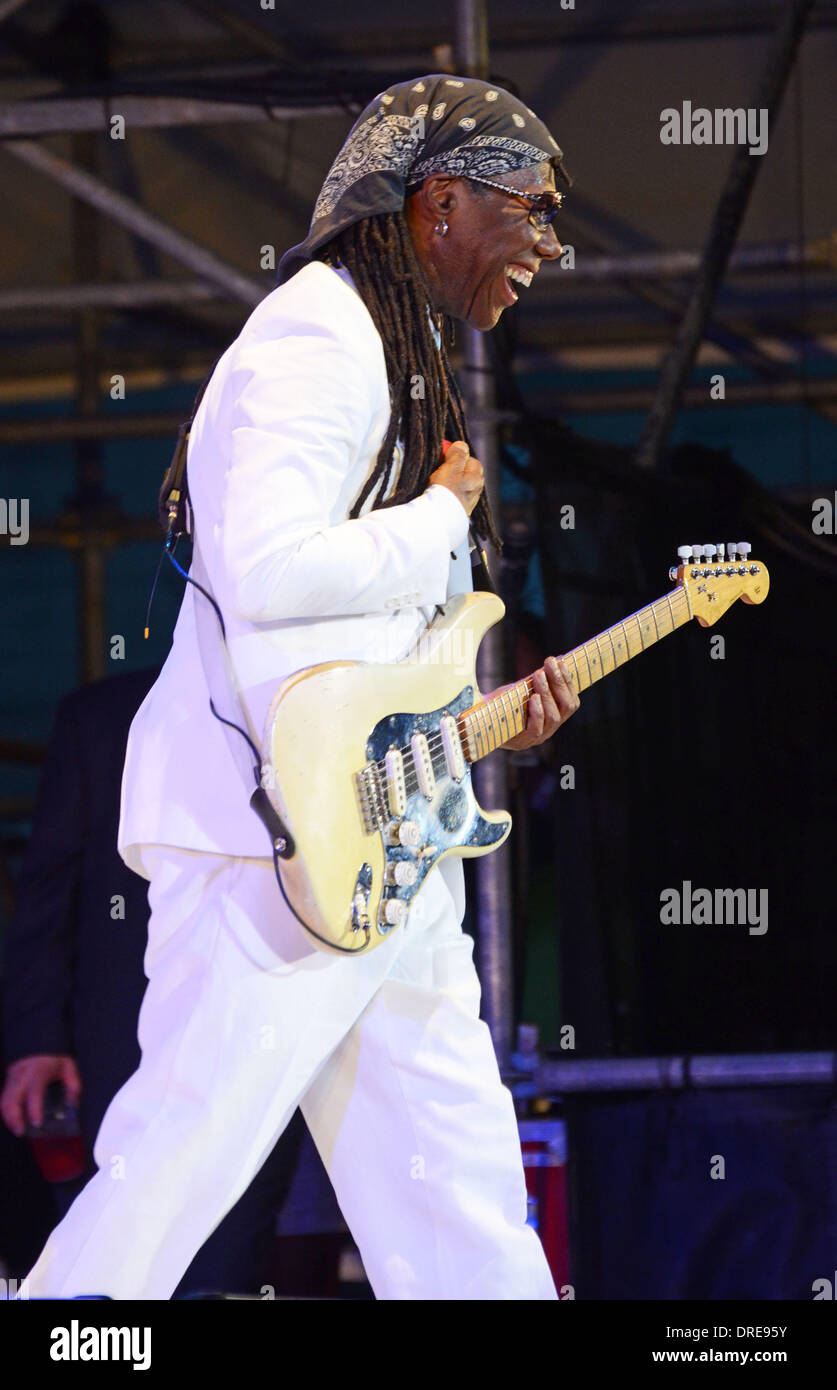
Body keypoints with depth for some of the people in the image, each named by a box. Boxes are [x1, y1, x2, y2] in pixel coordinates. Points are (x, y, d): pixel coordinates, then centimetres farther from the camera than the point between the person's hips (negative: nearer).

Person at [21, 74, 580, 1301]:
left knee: (463, 1220, 6)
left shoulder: (405, 361, 24)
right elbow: (266, 571, -23)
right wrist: (446, 515, -9)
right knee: (175, 1175, -10)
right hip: (269, 841, -10)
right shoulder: (319, 332, -8)